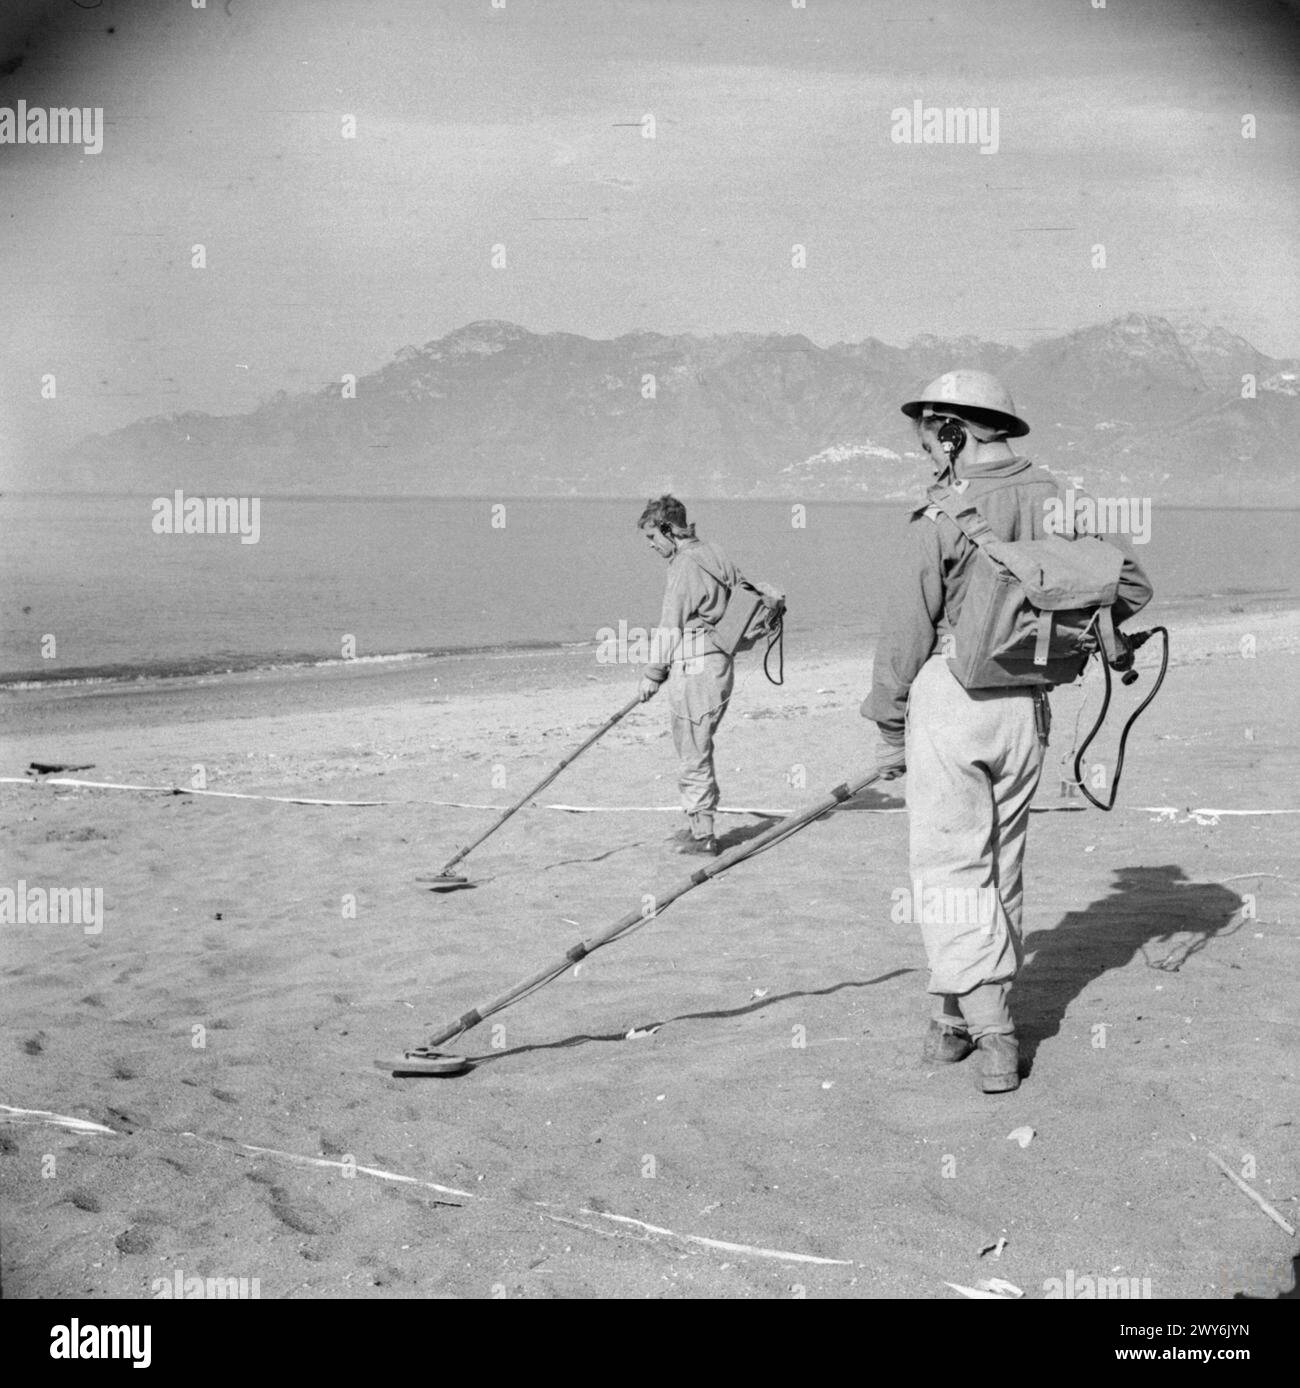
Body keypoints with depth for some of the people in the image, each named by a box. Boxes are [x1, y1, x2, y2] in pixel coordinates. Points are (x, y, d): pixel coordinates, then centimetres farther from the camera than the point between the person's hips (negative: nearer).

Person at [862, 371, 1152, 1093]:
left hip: (950, 700, -6)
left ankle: (990, 1028, -11)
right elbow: (1132, 583, 8)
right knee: (1002, 864, 15)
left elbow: (908, 634, -10)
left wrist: (888, 732, -1)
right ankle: (963, 1011, 25)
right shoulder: (1056, 502, 5)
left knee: (950, 867, -2)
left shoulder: (941, 518, -12)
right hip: (1026, 706, 6)